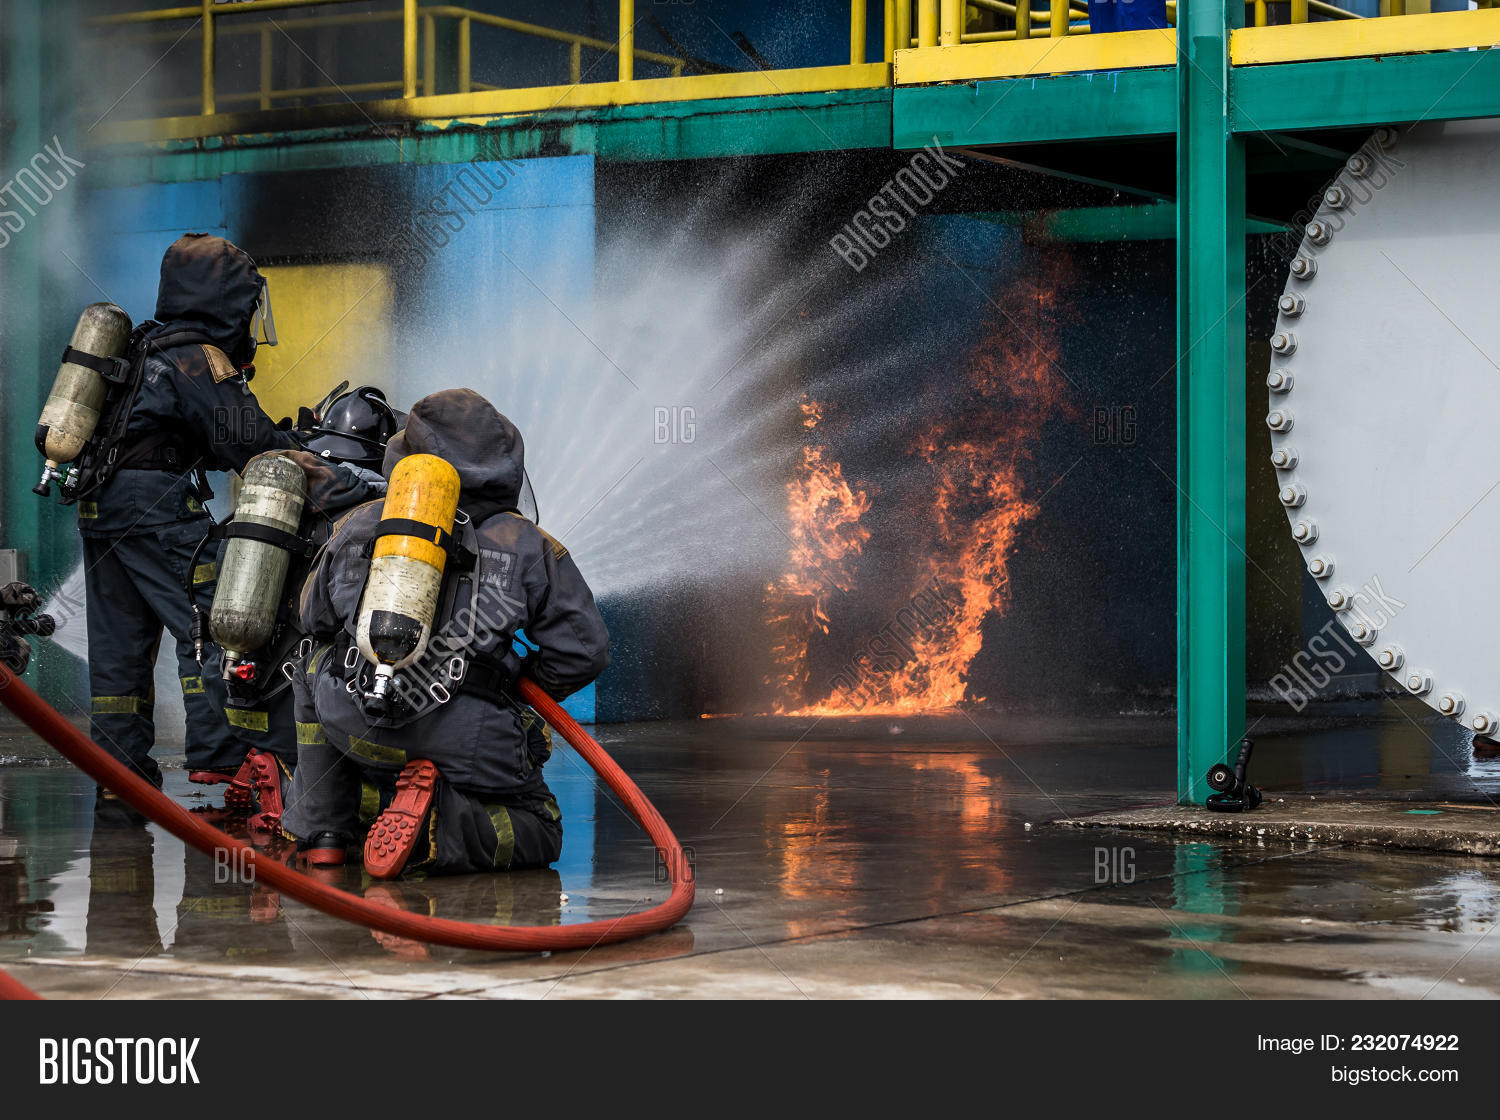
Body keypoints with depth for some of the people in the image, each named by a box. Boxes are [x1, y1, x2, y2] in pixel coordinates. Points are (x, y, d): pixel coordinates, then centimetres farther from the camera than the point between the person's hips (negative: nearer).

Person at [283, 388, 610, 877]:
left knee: (318, 669, 36)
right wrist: (520, 689, 24)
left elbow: (315, 619, 25)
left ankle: (321, 831, 20)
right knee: (539, 832, 20)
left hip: (351, 728, 2)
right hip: (464, 742, -2)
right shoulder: (526, 544, 7)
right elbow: (583, 650, 7)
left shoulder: (357, 526, 13)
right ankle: (441, 827, -13)